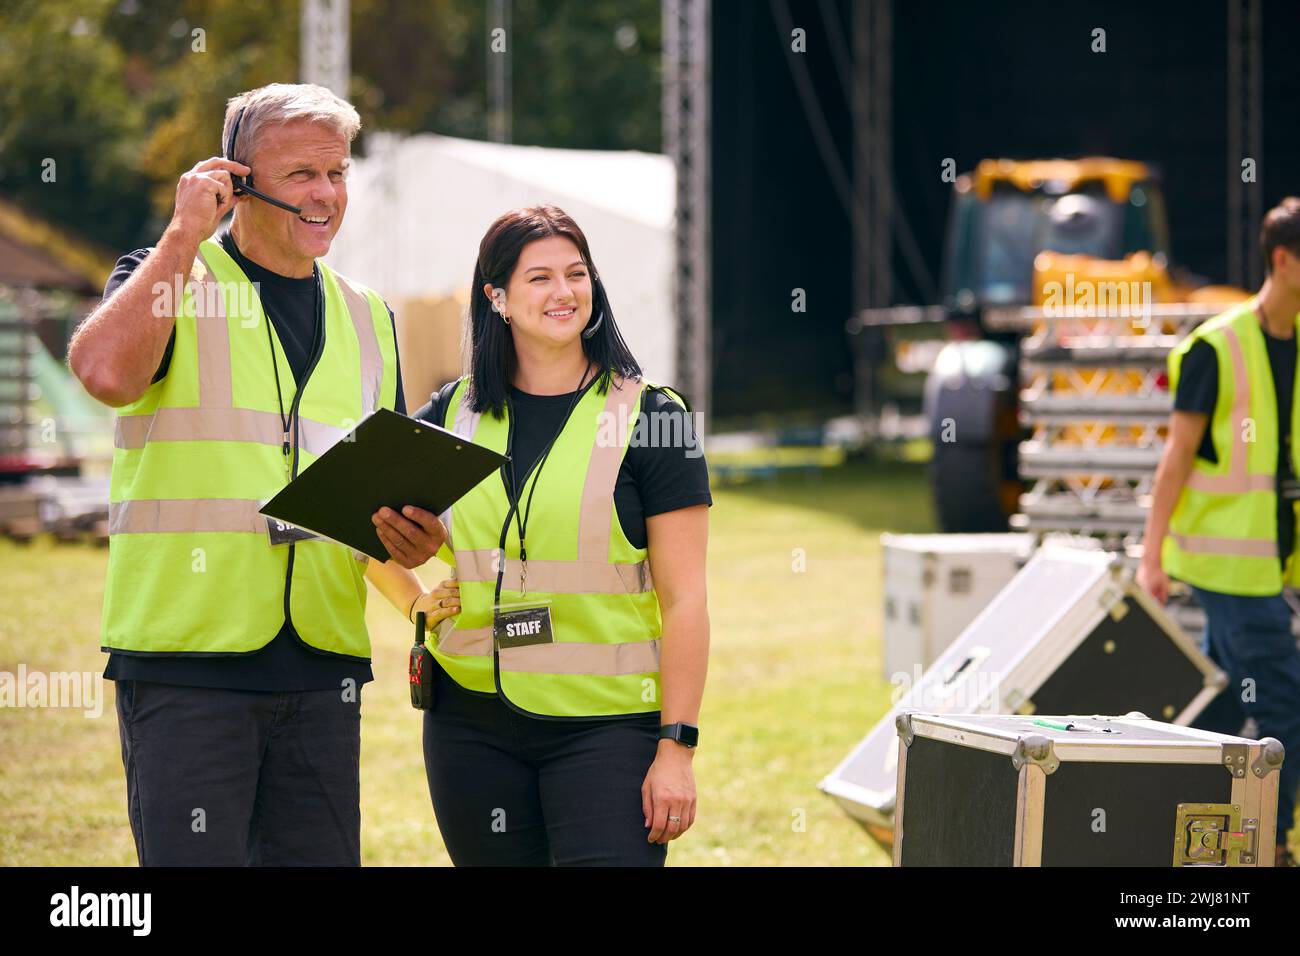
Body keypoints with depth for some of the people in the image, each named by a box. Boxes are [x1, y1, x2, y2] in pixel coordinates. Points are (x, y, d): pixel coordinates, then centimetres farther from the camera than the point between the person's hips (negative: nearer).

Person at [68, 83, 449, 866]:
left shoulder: (368, 321, 17)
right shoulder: (170, 280, 1)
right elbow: (105, 371, -22)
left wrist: (411, 537, -1)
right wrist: (186, 235, -14)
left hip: (322, 667, 5)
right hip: (183, 661, -5)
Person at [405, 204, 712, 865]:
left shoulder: (648, 417, -1)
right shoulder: (456, 413, 8)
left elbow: (684, 599, -4)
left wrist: (677, 746, -10)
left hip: (608, 728, -4)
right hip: (473, 724, 4)